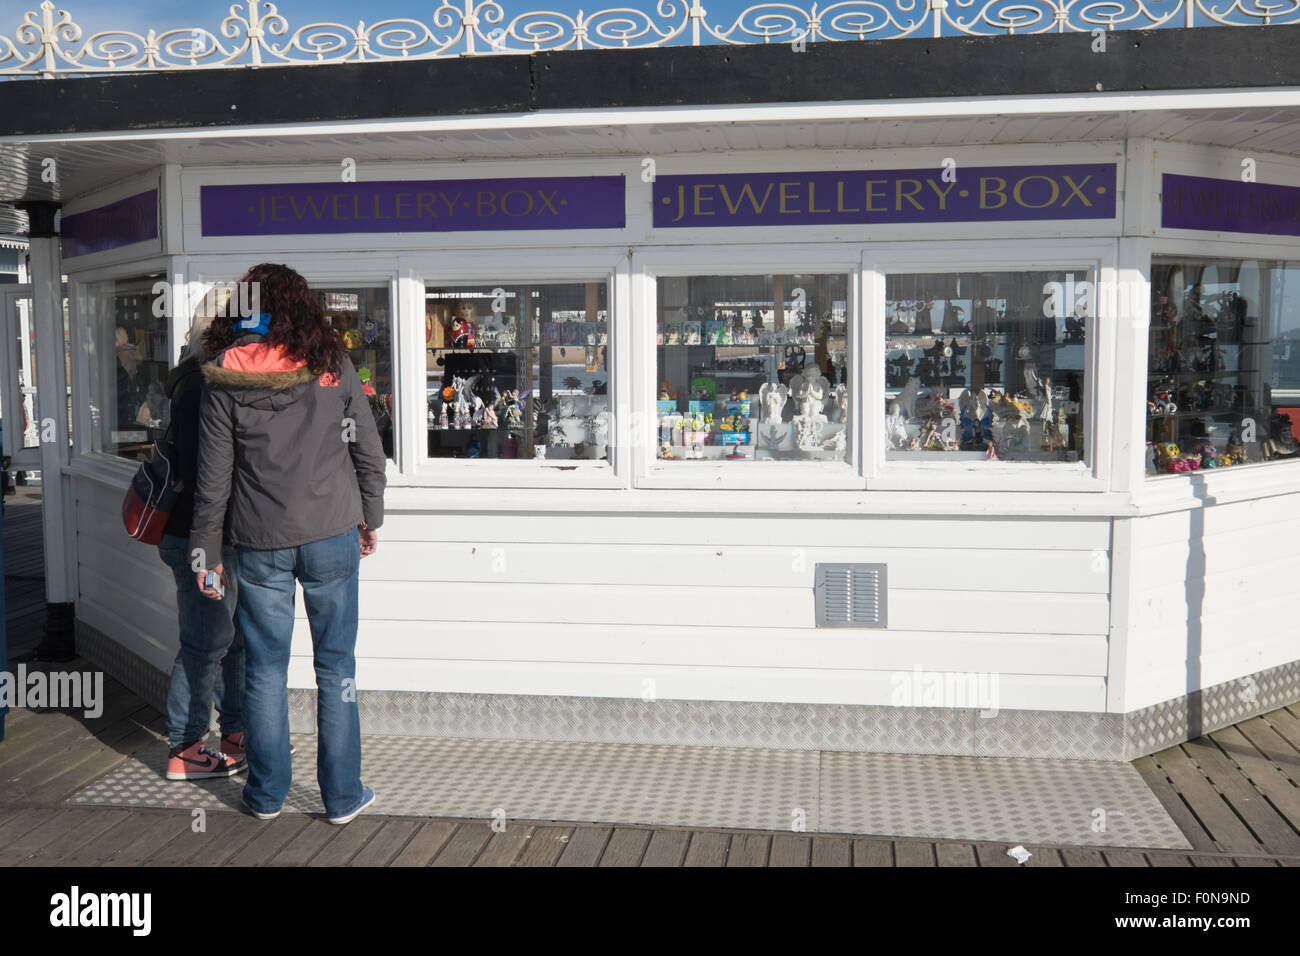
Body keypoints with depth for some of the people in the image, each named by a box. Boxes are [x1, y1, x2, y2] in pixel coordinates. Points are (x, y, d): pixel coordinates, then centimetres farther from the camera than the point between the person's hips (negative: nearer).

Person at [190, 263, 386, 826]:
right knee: (336, 667, 8)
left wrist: (204, 549, 5)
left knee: (265, 669, 11)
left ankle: (267, 794, 22)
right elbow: (368, 450, 3)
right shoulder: (331, 364, -1)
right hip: (332, 534, 0)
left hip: (260, 544, 0)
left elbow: (213, 475, -3)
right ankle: (343, 795, 15)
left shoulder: (224, 377, -3)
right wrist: (370, 517, 16)